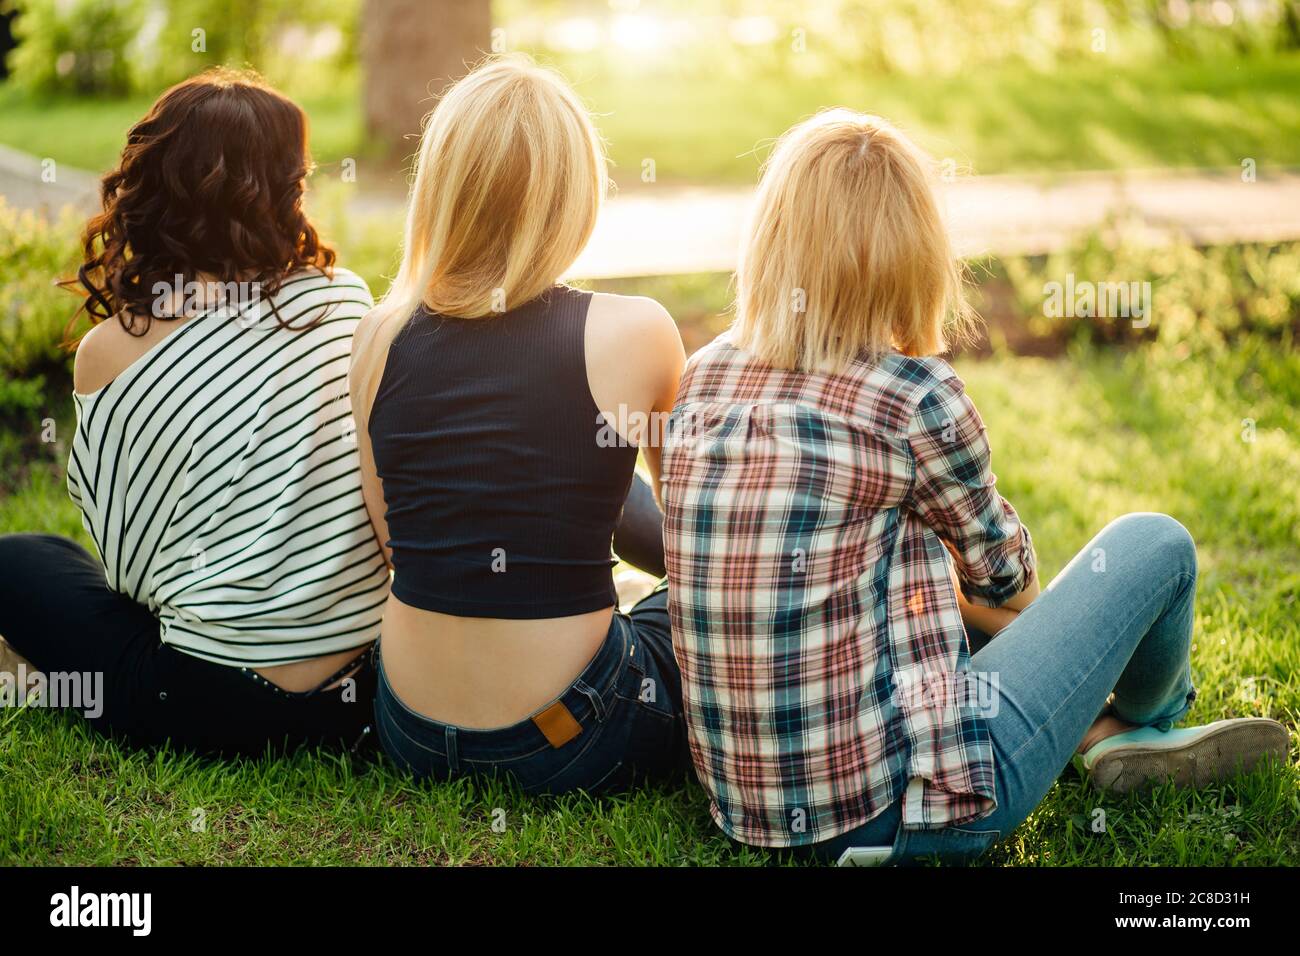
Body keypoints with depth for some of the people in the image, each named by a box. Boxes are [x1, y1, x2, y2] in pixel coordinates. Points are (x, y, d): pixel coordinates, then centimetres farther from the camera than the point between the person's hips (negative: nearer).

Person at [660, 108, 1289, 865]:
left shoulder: (701, 381, 1)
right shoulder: (914, 393, -16)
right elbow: (1001, 567, 3)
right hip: (905, 811, -6)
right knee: (1155, 545, 9)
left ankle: (1104, 733, 28)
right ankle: (1146, 724, 38)